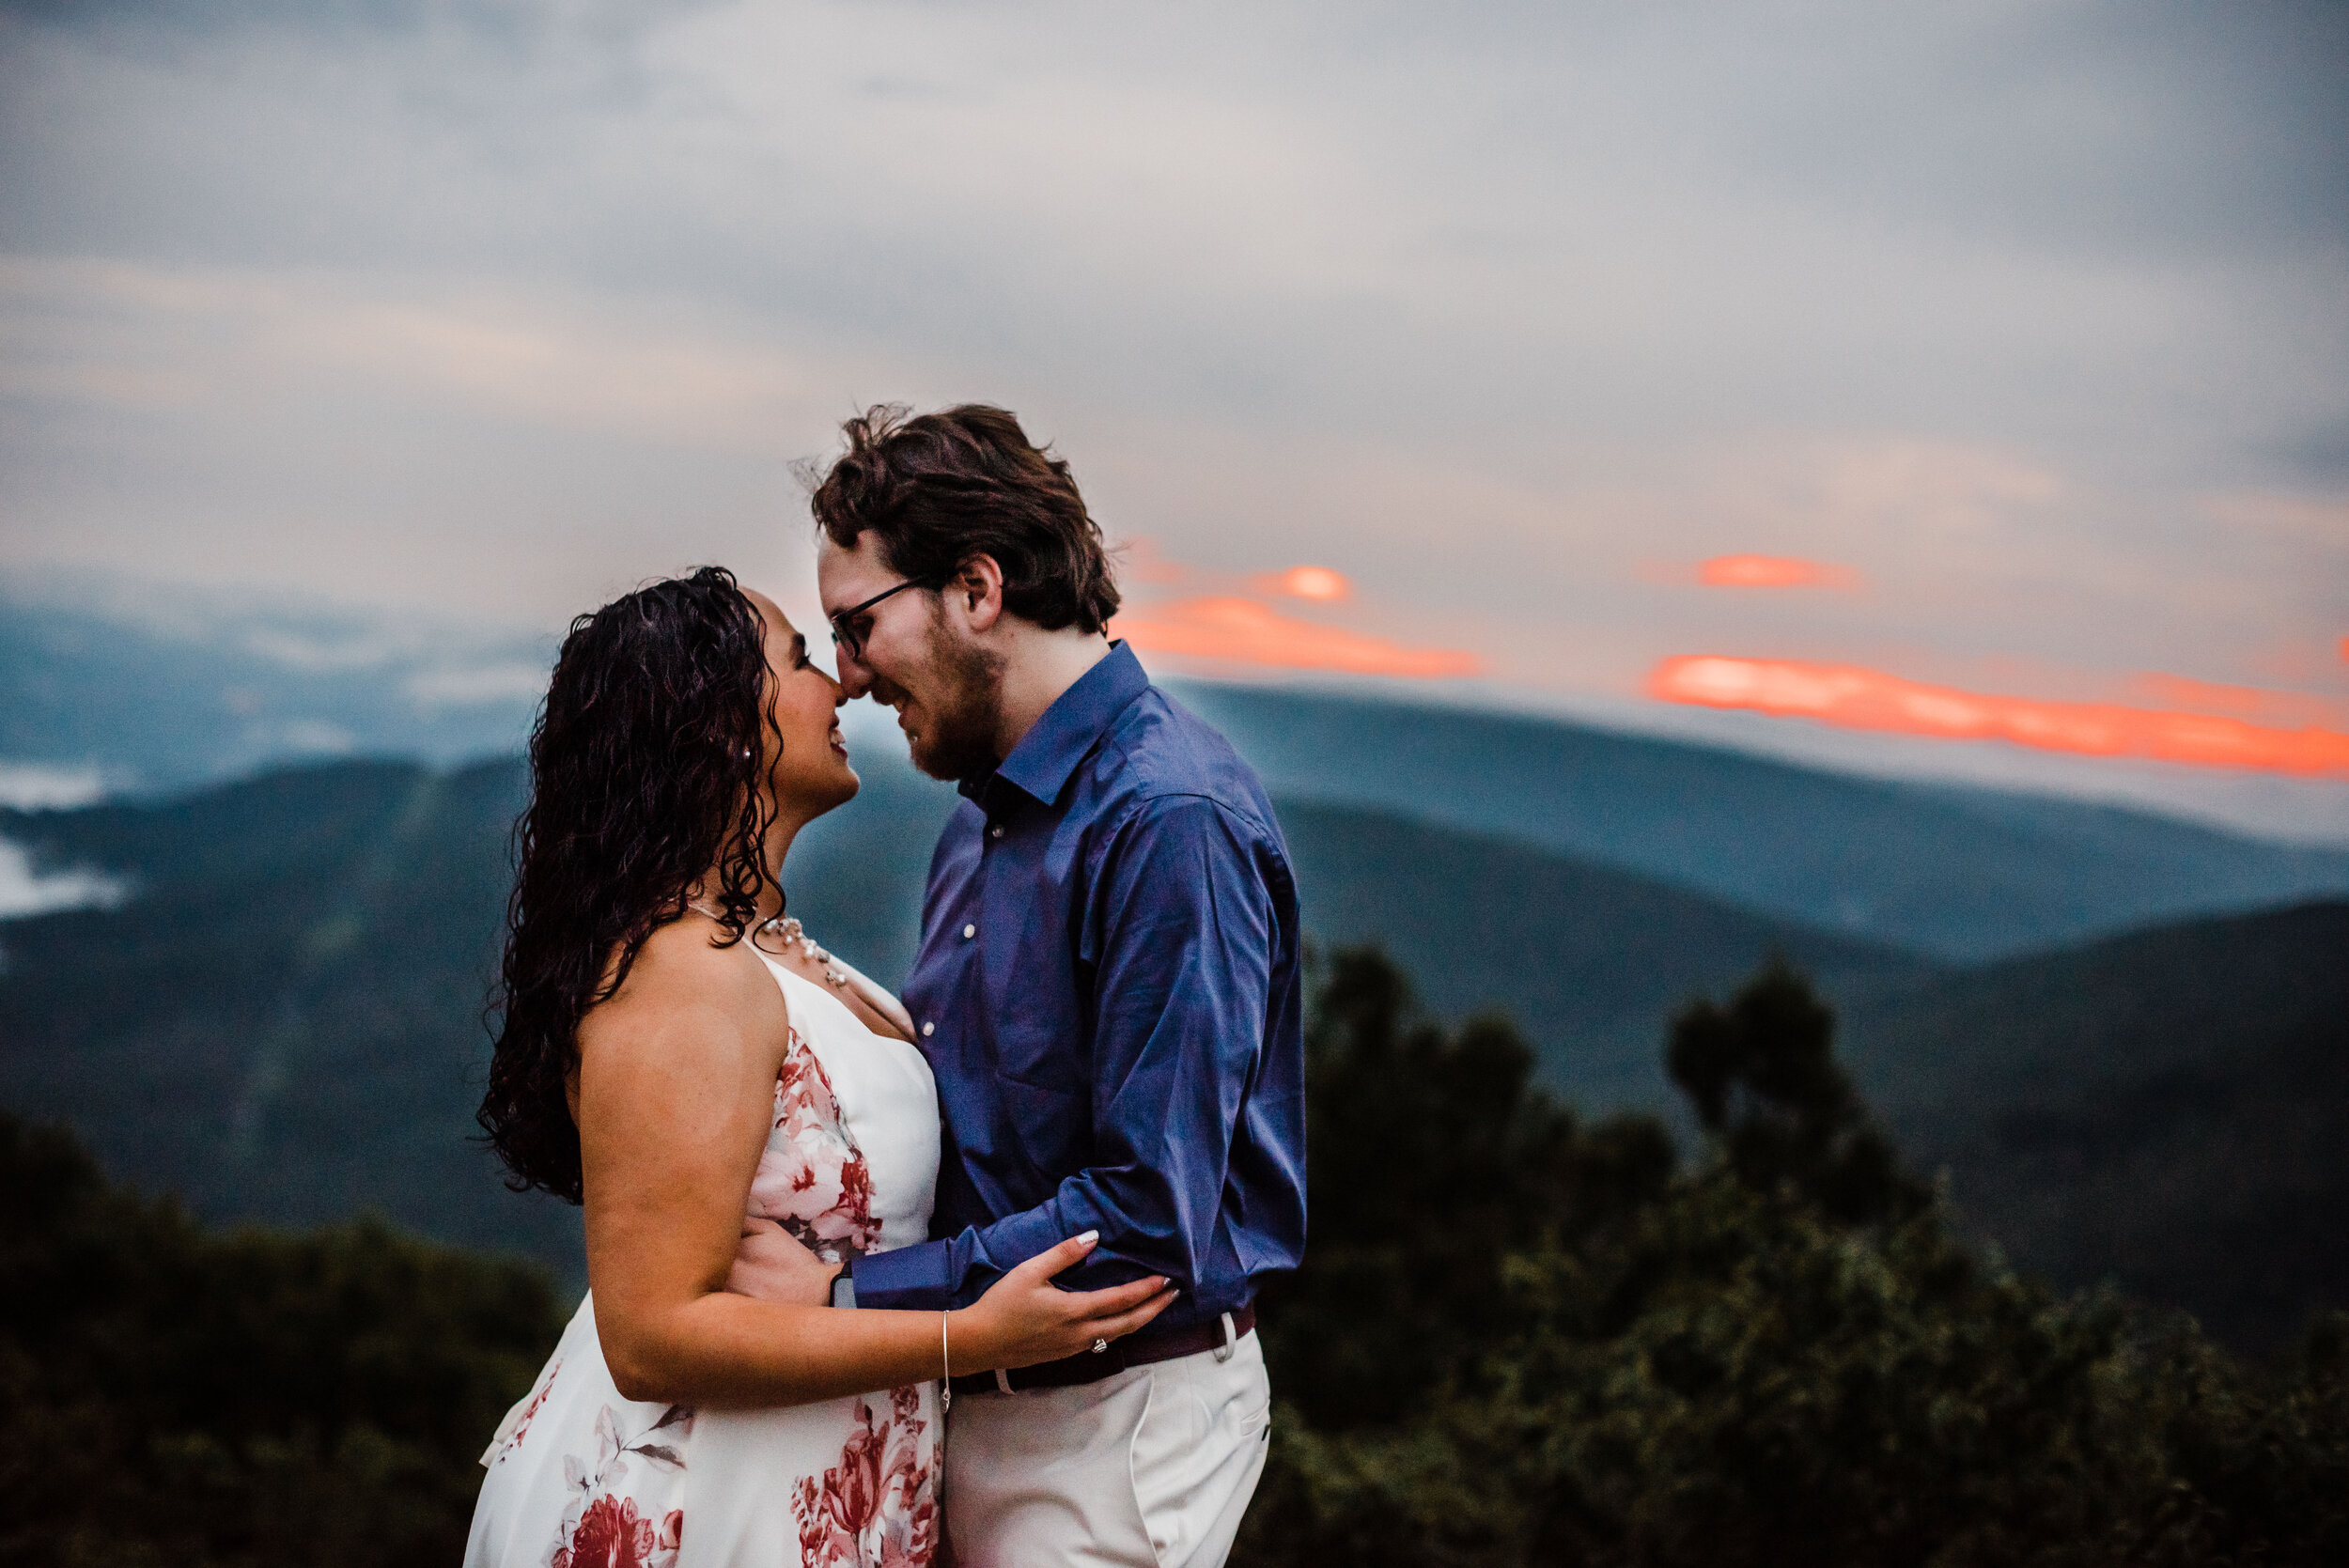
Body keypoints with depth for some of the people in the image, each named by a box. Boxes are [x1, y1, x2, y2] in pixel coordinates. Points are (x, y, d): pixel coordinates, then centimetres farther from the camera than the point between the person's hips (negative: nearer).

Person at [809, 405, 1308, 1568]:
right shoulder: (978, 826, 9)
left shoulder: (1171, 824, -20)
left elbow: (1149, 1215, -25)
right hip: (986, 1406, 8)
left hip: (1119, 1420, -8)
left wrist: (844, 1301, -21)